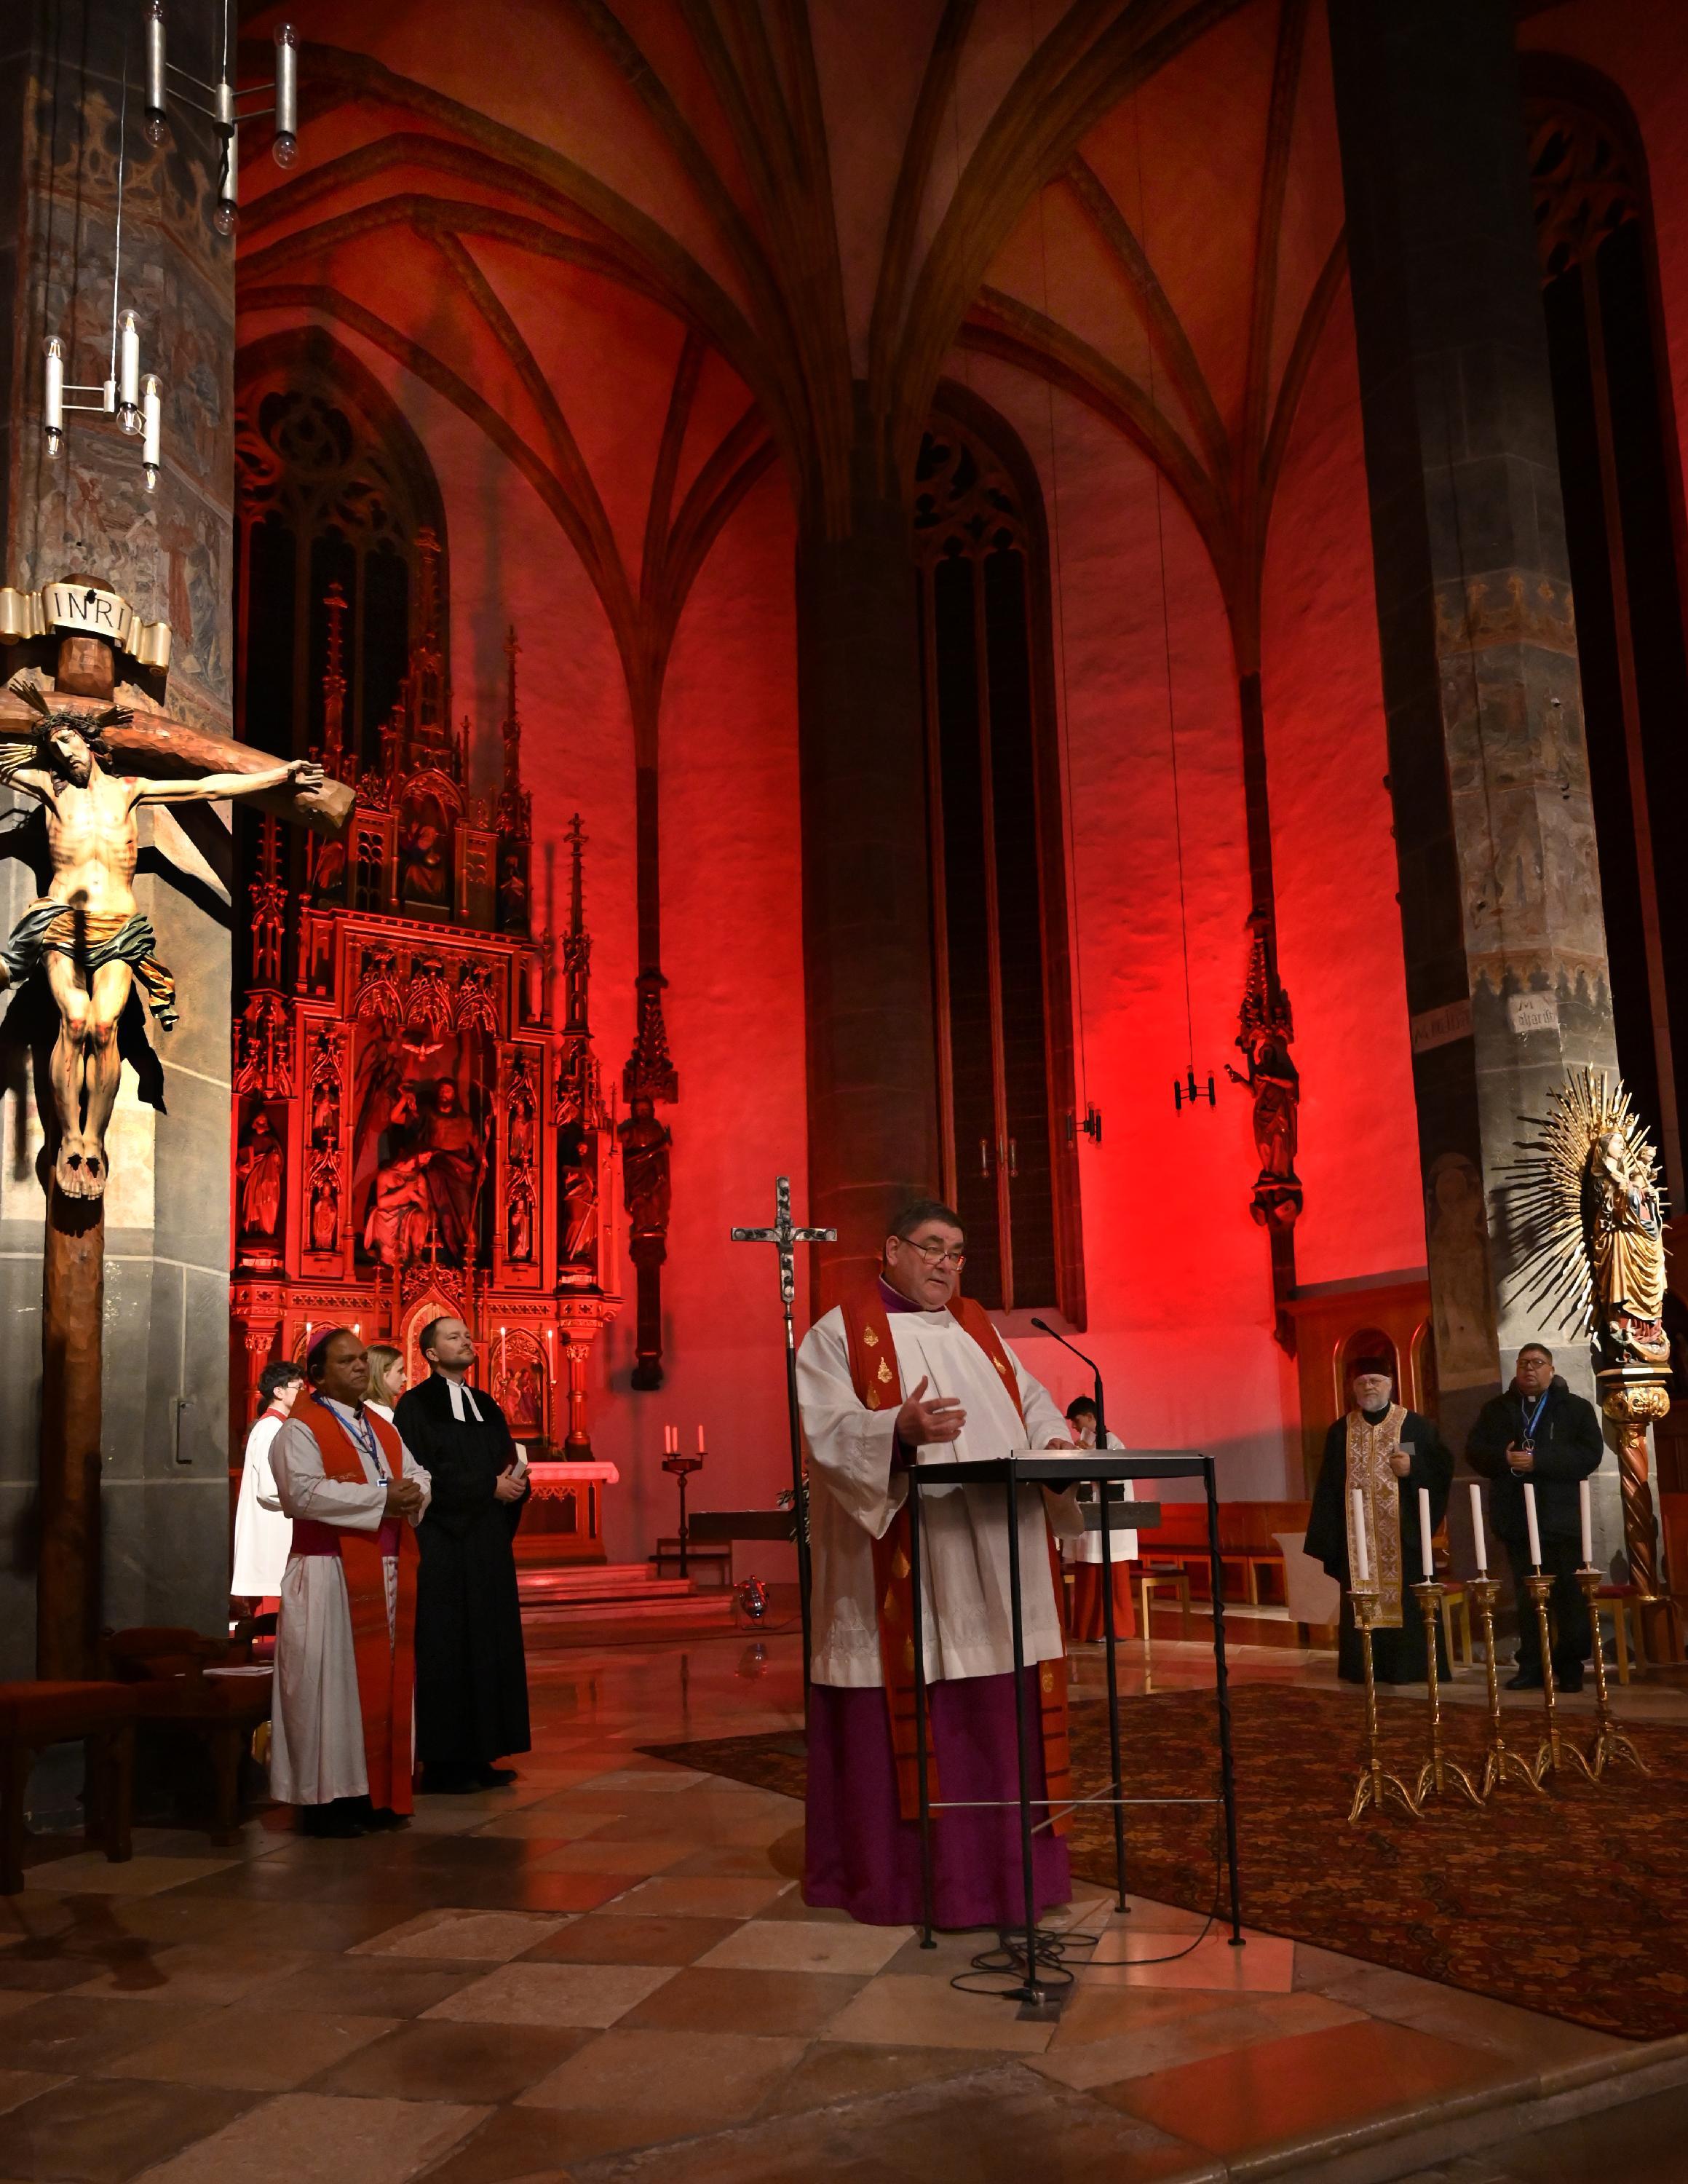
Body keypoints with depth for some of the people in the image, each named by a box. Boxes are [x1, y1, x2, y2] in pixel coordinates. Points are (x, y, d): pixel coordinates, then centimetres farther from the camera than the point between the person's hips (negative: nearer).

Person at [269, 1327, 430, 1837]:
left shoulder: (381, 1428, 18)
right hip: (329, 1575, -7)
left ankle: (376, 1795, 15)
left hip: (387, 1574, 7)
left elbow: (418, 1476, 14)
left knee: (382, 1681, 8)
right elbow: (303, 1492, -19)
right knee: (333, 1684, -5)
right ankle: (327, 1801, 2)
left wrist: (410, 1491, -11)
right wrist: (380, 1497, -19)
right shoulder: (301, 1429, -5)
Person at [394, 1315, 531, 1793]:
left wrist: (516, 1481, -7)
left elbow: (510, 1463, 16)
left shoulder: (487, 1406, 17)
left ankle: (479, 1755, 11)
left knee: (490, 1647, 6)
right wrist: (489, 1486, -15)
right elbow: (424, 1472, -14)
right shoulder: (416, 1405, -4)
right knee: (447, 1650, -5)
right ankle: (443, 1762, 0)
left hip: (489, 1543, 7)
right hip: (444, 1544, -7)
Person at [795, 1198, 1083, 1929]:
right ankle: (895, 1872, 10)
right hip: (900, 1563, -6)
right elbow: (825, 1428, -13)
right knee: (905, 1714, -3)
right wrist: (898, 1430, -31)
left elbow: (1028, 1401, 16)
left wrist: (1053, 1439, -7)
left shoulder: (976, 1327, 19)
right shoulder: (841, 1333, 0)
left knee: (999, 1713, 7)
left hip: (994, 1561, 6)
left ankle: (1003, 1860, 19)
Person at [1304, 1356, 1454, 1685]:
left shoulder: (1417, 1426, 3)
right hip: (1357, 1535, 2)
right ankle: (1365, 1667, 8)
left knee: (1408, 1601, -2)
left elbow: (1443, 1468, 3)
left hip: (1403, 1533, -2)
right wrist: (1326, 1539, 4)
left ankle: (1413, 1667, 7)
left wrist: (1413, 1468, -16)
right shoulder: (1340, 1432, 9)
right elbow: (1328, 1487, 9)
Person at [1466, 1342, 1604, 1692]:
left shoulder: (1577, 1408, 3)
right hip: (1517, 1517, 3)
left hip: (1562, 1518, -3)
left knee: (1570, 1597, -1)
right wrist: (1504, 1458, -14)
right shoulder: (1495, 1409, 13)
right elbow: (1475, 1452, 7)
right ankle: (1531, 1667, 12)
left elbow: (1590, 1455, -10)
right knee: (1527, 1597, 7)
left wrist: (1538, 1460, -19)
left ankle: (1570, 1667, 9)